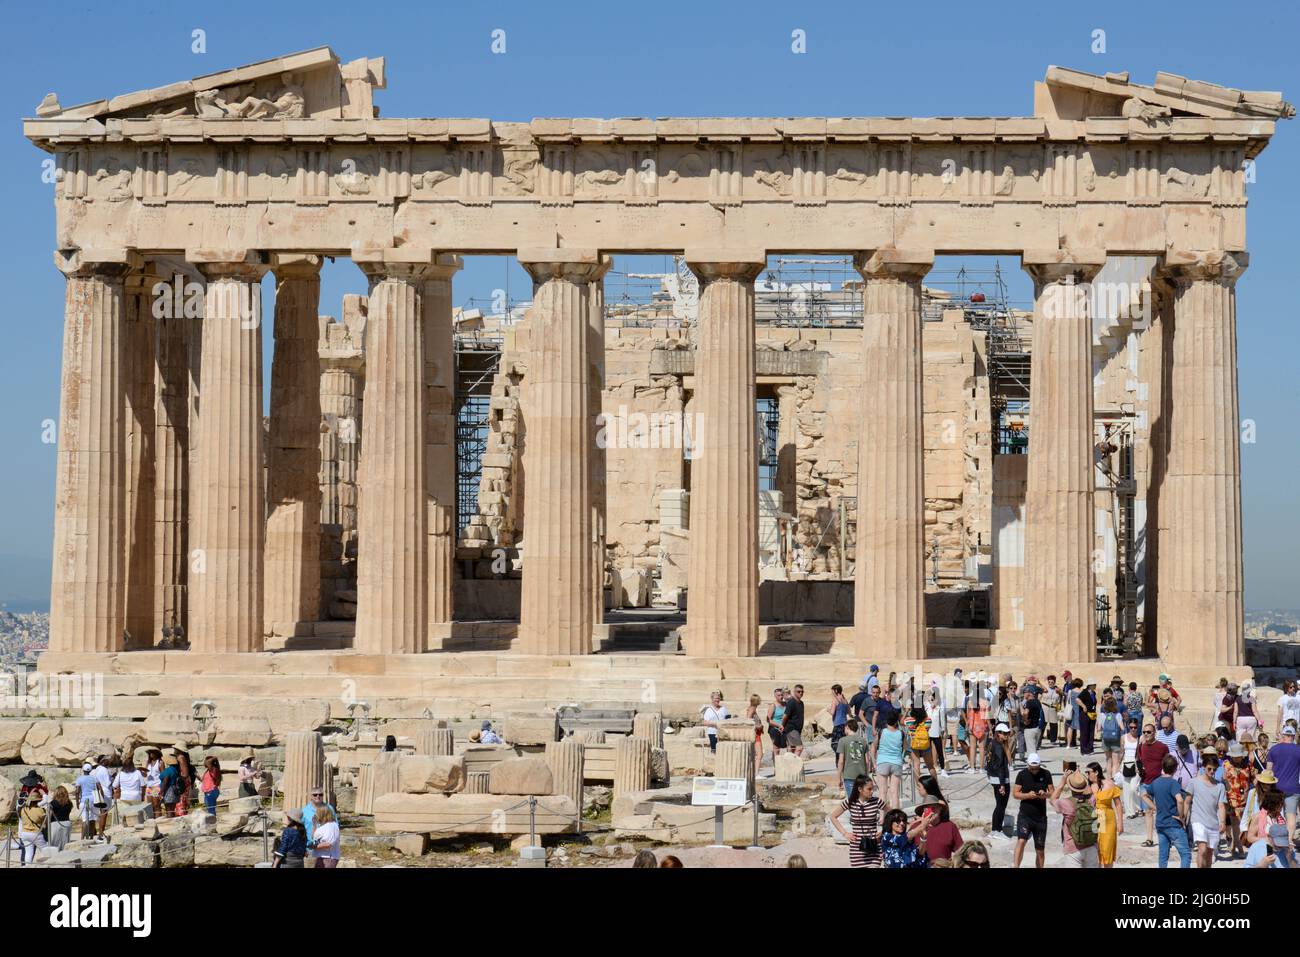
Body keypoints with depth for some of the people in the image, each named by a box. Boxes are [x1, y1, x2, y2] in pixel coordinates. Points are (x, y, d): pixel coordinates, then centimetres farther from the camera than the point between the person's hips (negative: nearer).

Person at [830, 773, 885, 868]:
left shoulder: (877, 802, -5)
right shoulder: (850, 802, -4)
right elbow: (833, 817, 8)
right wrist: (844, 833, 1)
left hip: (874, 846, 0)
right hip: (857, 847, 0)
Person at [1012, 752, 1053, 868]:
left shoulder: (1046, 774, 3)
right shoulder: (1022, 775, -2)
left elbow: (1052, 792, 8)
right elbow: (1015, 793, -2)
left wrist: (1045, 794, -14)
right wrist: (1028, 795, -20)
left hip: (1041, 817, 2)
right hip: (1025, 815, -2)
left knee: (1040, 849, 9)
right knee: (1021, 840, -24)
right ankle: (1016, 867, -26)